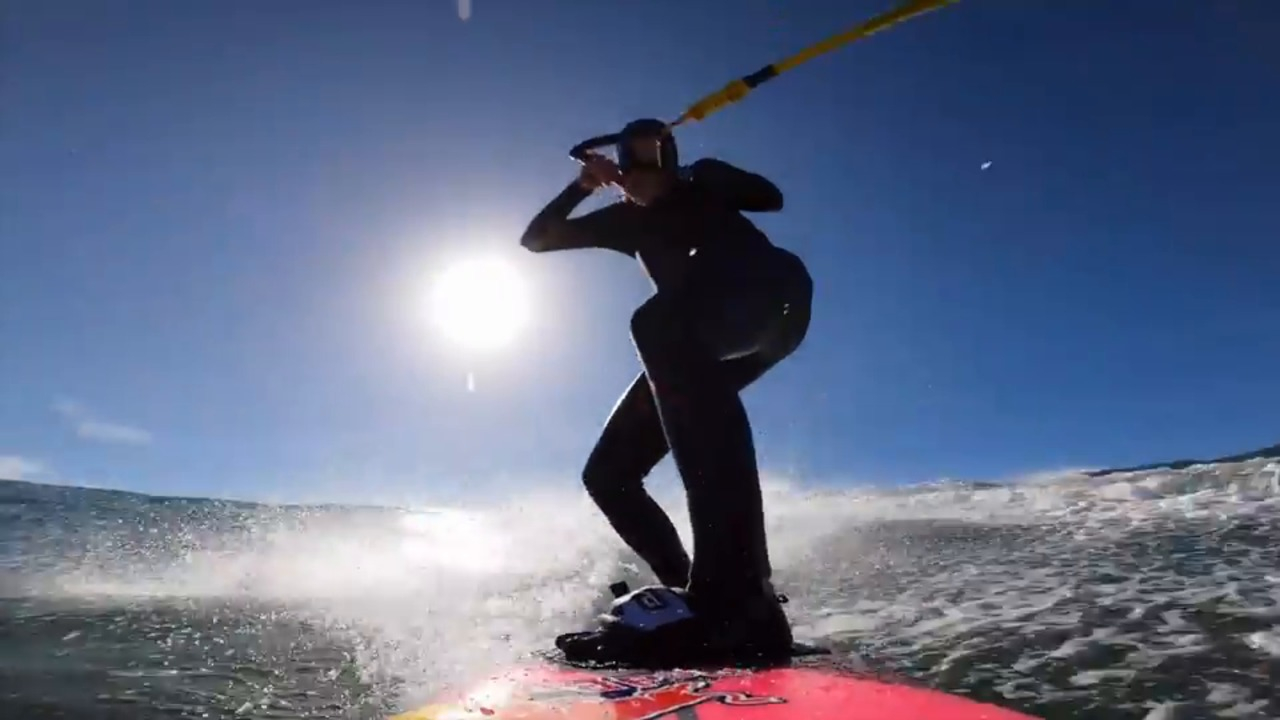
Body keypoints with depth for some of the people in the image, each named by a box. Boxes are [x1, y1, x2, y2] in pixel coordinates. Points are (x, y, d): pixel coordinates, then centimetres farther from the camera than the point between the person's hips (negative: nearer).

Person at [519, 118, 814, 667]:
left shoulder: (700, 184, 15)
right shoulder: (626, 221, 26)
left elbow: (770, 198, -3)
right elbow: (536, 239, 23)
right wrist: (583, 186, 10)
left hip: (774, 297, -6)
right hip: (700, 345, 7)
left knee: (657, 324, -40)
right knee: (607, 473, -3)